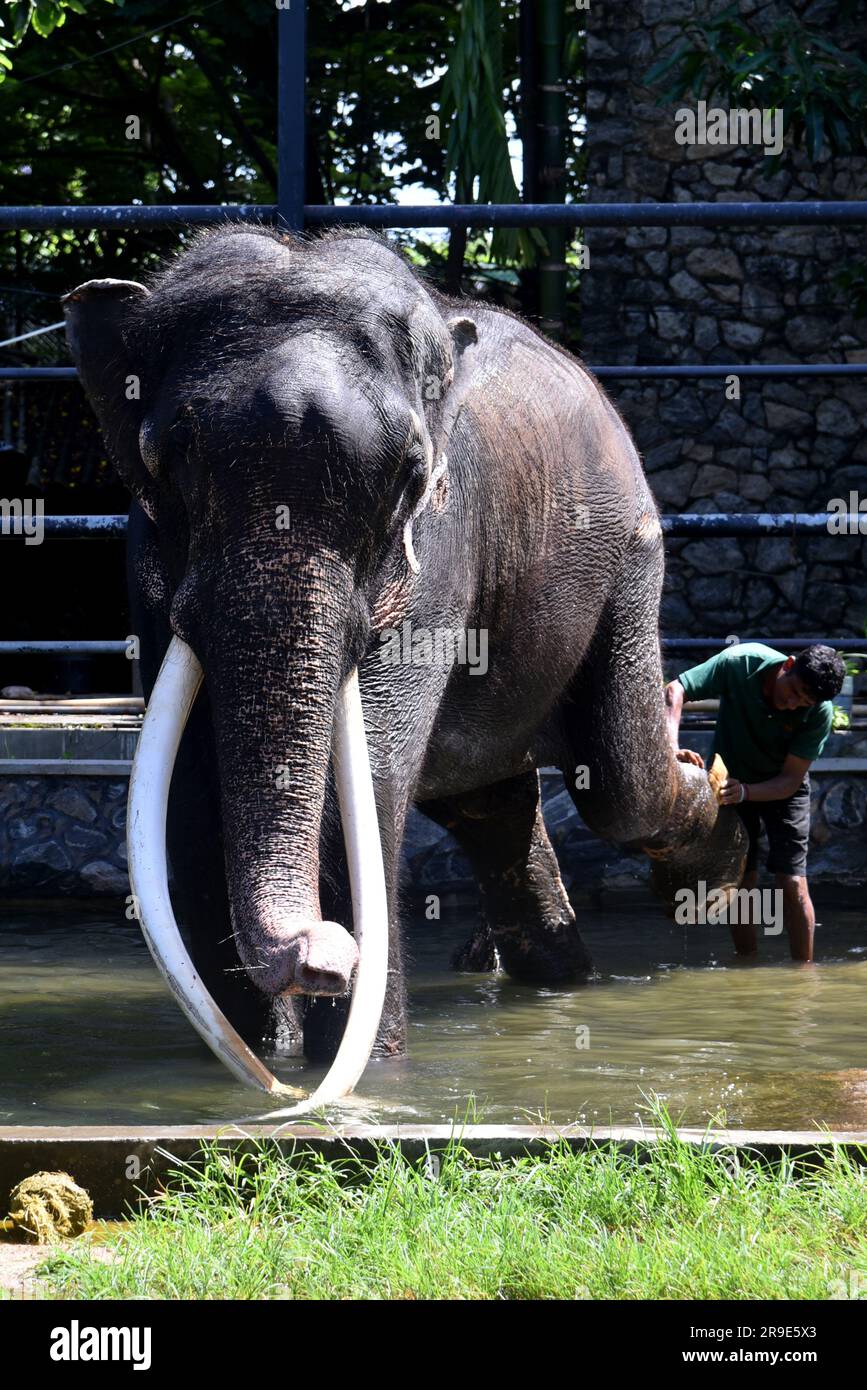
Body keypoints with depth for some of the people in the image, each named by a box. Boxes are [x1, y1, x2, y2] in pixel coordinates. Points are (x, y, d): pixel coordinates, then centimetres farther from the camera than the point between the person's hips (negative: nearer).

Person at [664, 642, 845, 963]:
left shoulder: (819, 713, -29)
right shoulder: (740, 663, -30)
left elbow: (791, 779, -24)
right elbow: (675, 690, -31)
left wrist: (745, 792, -42)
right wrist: (673, 749, -45)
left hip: (782, 788, -1)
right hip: (730, 778, 1)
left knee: (792, 884, -11)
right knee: (740, 882, -1)